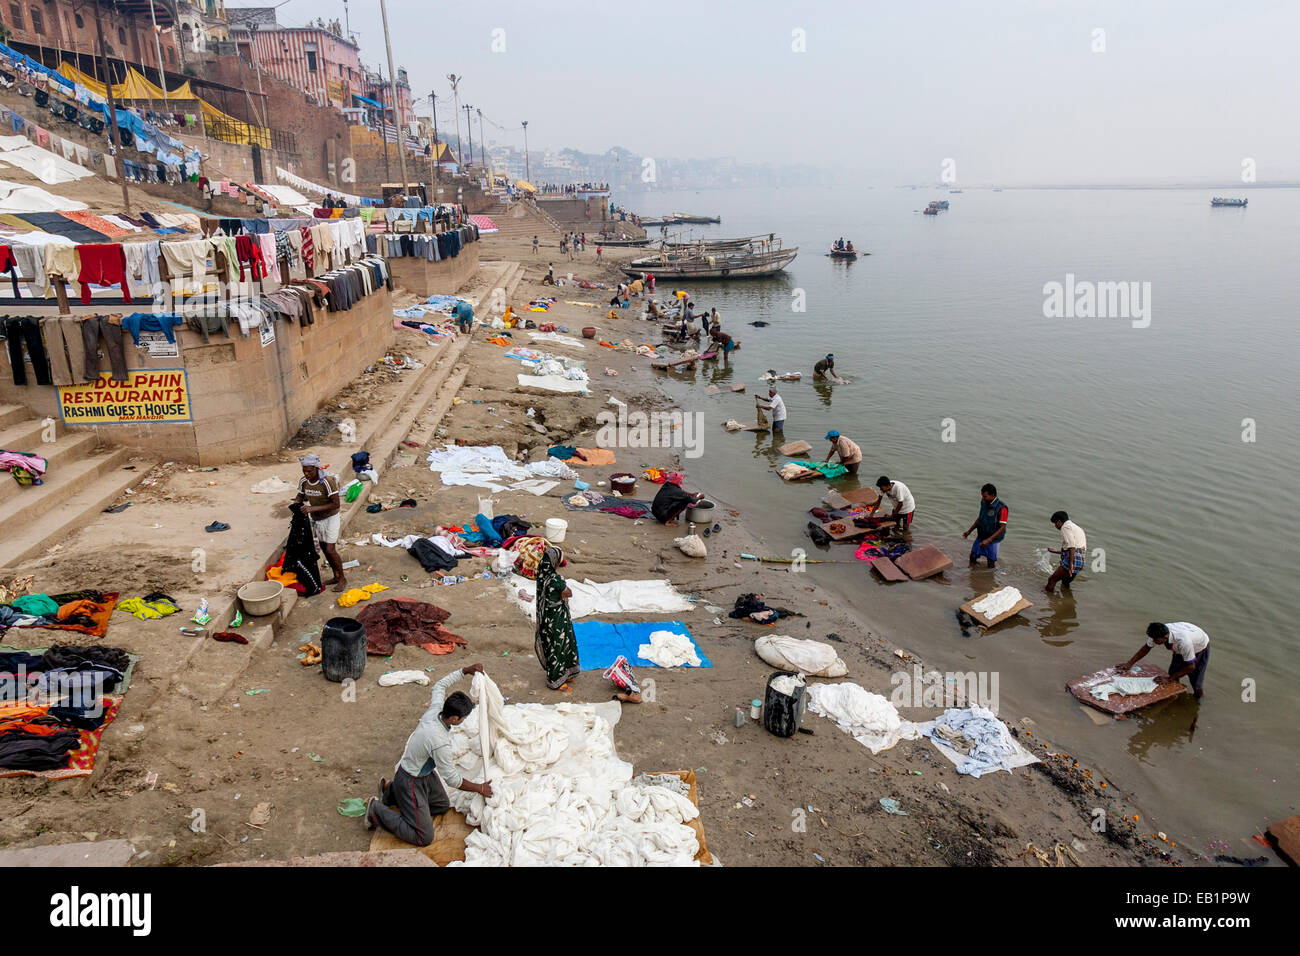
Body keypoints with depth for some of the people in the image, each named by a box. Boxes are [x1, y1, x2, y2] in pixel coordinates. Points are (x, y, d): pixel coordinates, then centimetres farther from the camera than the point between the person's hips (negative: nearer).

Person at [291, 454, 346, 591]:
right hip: (316, 519, 7)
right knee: (324, 548, 15)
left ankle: (343, 579, 8)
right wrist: (296, 504, -14)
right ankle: (336, 576, 30)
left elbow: (336, 504, -27)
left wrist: (313, 508, -32)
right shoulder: (303, 482, -8)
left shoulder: (327, 481, -27)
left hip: (330, 518, -7)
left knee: (330, 550, -9)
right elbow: (300, 496, 10)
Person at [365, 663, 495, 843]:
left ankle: (391, 791, 29)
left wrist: (467, 670, -2)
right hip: (411, 781, -9)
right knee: (423, 838, -5)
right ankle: (377, 810, 5)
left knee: (442, 806, 25)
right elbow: (452, 778, -24)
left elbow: (440, 686, 6)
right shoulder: (439, 742, -37)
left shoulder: (435, 709, -16)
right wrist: (480, 788, -13)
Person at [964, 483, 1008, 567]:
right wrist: (969, 531, 7)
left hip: (993, 538, -6)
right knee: (972, 557, 12)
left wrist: (988, 540, -30)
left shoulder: (1001, 508, -25)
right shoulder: (983, 502, -4)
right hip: (981, 536, 6)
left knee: (991, 564, 6)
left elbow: (1002, 528, -24)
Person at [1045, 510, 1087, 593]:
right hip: (1081, 561, 10)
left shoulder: (1066, 527, -4)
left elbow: (1072, 546, -18)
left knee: (1052, 580, -8)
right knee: (1065, 583, 23)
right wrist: (1056, 551, 43)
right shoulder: (1077, 528, 27)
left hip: (1073, 559, -10)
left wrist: (1071, 564, -24)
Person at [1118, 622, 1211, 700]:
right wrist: (1129, 663, -14)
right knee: (1173, 672, 2)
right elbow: (1146, 647, -9)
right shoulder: (1157, 634, -30)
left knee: (1196, 682, -3)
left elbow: (1191, 667, -32)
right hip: (1180, 649, 5)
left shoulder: (1183, 641, -46)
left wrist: (1169, 679, -30)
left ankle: (1198, 700, 24)